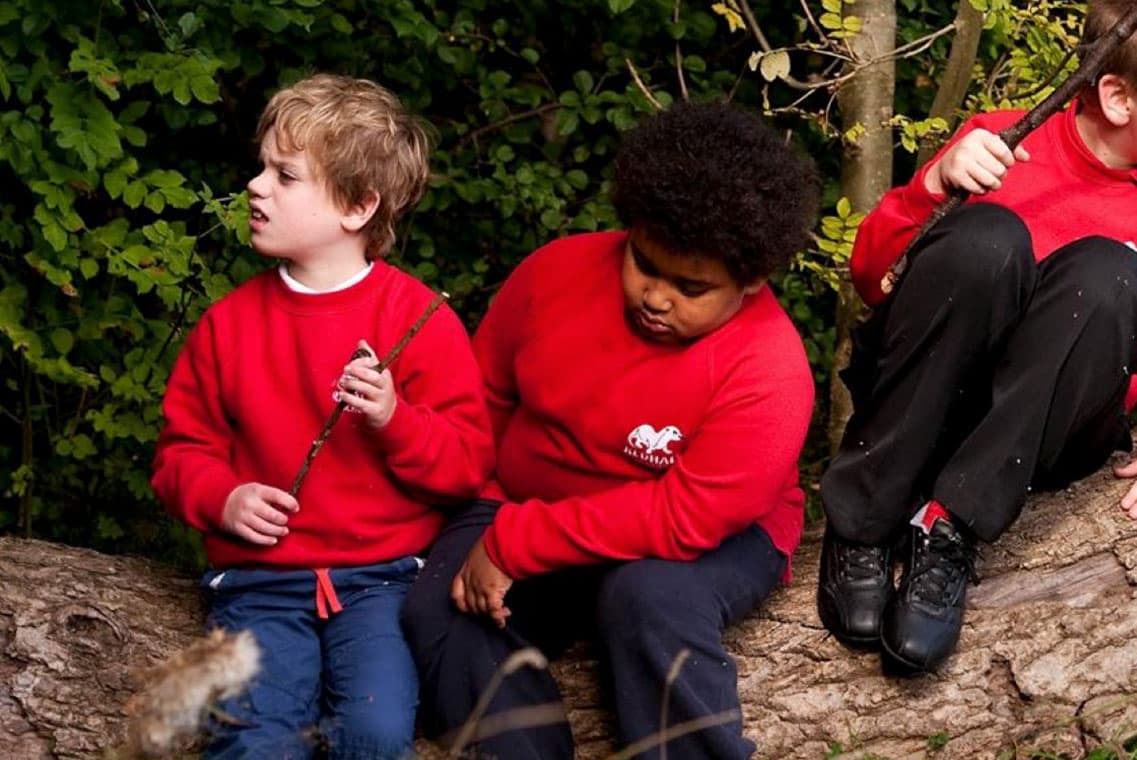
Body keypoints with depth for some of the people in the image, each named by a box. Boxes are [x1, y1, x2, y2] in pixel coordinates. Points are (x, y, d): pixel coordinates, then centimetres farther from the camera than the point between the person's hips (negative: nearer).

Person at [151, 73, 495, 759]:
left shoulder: (417, 317, -1)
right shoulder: (228, 323, 7)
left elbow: (471, 462, -2)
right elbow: (184, 450, 15)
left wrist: (395, 419, -19)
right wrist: (222, 499, -6)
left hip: (381, 574, -1)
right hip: (261, 575, 2)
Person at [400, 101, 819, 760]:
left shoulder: (768, 371, -25)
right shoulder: (558, 271, -10)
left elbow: (685, 517, -30)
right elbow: (484, 397, 5)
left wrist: (515, 544, -30)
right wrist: (484, 529, -4)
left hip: (710, 538, -4)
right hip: (533, 511, 4)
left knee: (651, 599, -38)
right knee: (438, 613, -23)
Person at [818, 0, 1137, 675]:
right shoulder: (1005, 140, 2)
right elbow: (872, 277, 2)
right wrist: (935, 182, -17)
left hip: (1045, 430, 1)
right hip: (923, 409, -1)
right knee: (988, 235, -30)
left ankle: (948, 536, -33)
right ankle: (862, 524, -25)